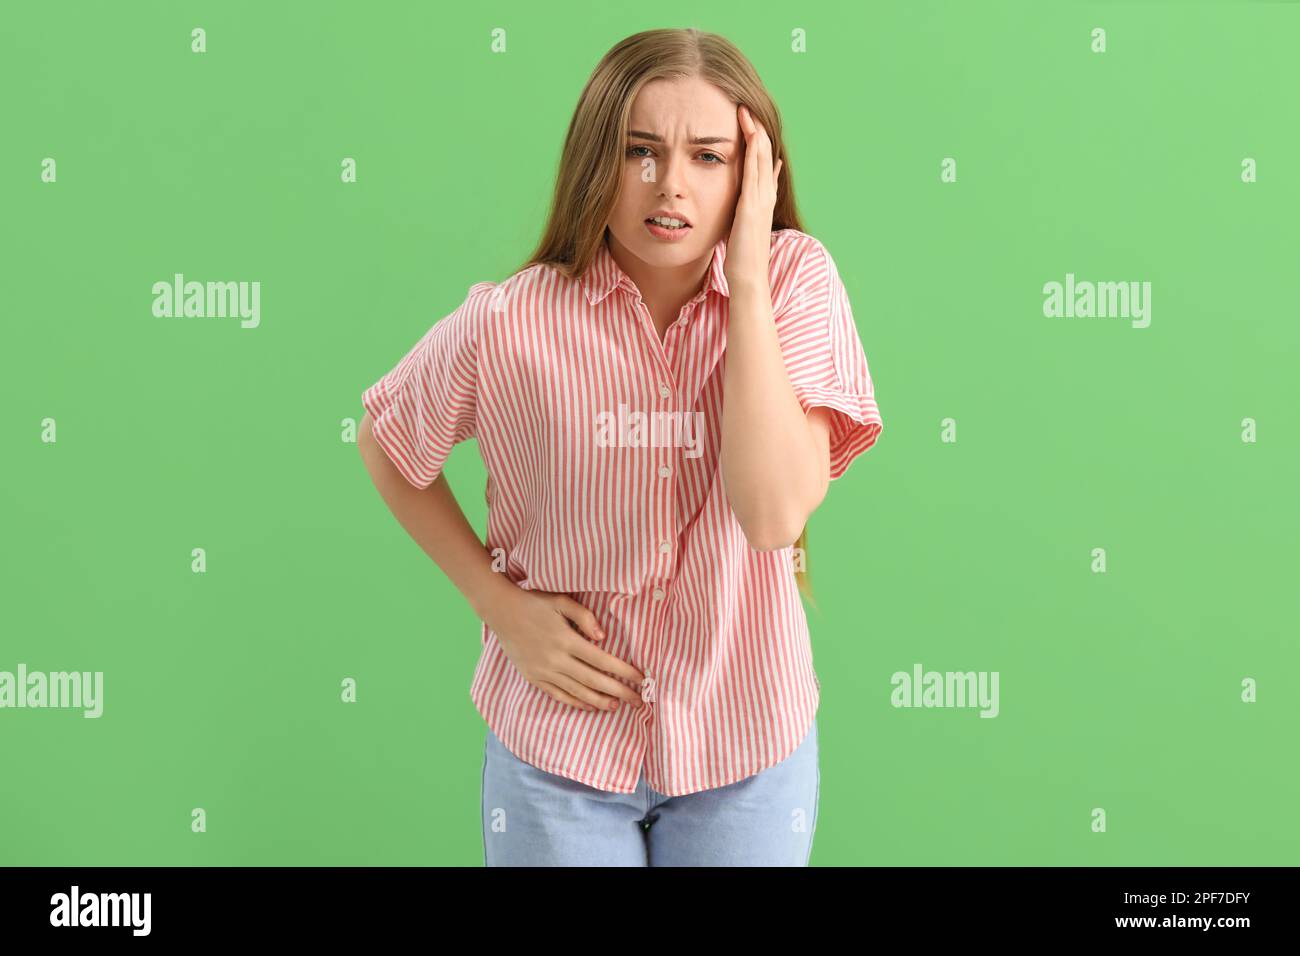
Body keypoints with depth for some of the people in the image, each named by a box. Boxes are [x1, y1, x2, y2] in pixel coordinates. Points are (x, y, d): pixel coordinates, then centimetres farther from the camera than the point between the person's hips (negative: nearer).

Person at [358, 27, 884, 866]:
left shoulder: (794, 279, -13)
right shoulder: (509, 324, -16)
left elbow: (775, 512, -25)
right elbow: (387, 445, 2)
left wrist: (748, 278, -25)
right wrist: (501, 604, -6)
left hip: (746, 741, 1)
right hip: (561, 742, -1)